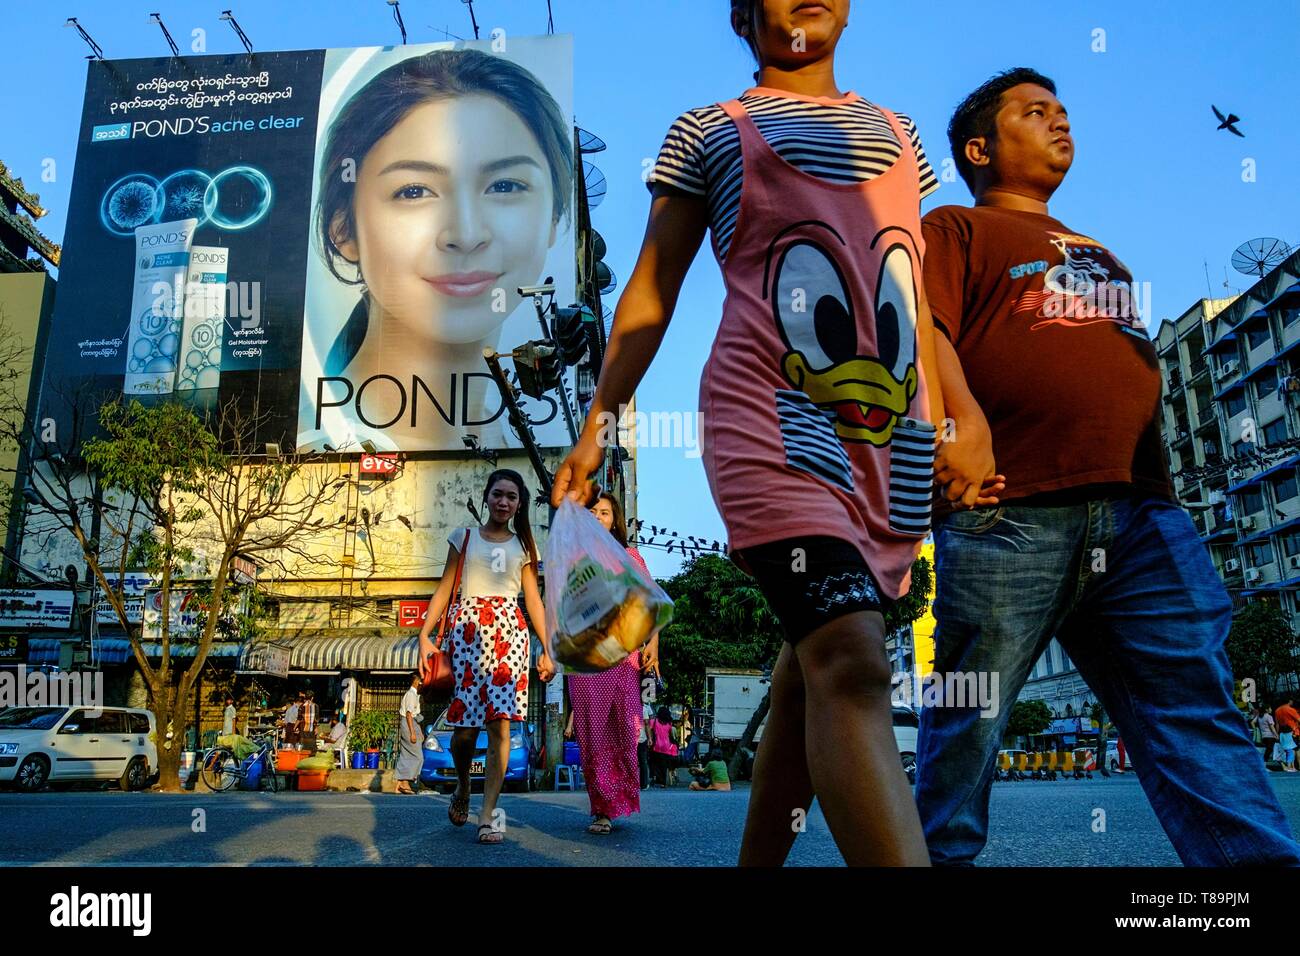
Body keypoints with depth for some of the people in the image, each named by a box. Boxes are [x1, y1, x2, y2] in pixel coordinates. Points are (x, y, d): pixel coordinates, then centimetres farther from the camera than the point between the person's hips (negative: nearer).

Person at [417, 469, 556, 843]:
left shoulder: (523, 546, 16)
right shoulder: (464, 538, 12)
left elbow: (534, 600, 12)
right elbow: (444, 590, 7)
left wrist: (547, 649, 5)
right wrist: (425, 633, -5)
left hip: (510, 631, 1)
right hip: (469, 628, -1)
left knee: (500, 723, -6)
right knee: (467, 724, -3)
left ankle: (488, 813, 0)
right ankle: (462, 786, 27)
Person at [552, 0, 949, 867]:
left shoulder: (896, 133, 24)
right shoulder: (710, 131, 12)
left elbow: (917, 294, 21)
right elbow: (652, 291, 9)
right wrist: (599, 422, 1)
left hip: (894, 439, 5)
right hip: (774, 421, -5)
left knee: (810, 671, 9)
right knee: (851, 663, -22)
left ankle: (759, 860, 24)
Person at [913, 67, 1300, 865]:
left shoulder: (1095, 252, 34)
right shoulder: (956, 229, 13)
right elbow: (921, 323, -5)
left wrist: (1160, 474, 20)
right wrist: (962, 417, -23)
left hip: (1143, 509, 7)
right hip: (1011, 511, -6)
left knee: (1197, 708, -1)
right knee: (967, 721, -2)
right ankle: (941, 853, 13)